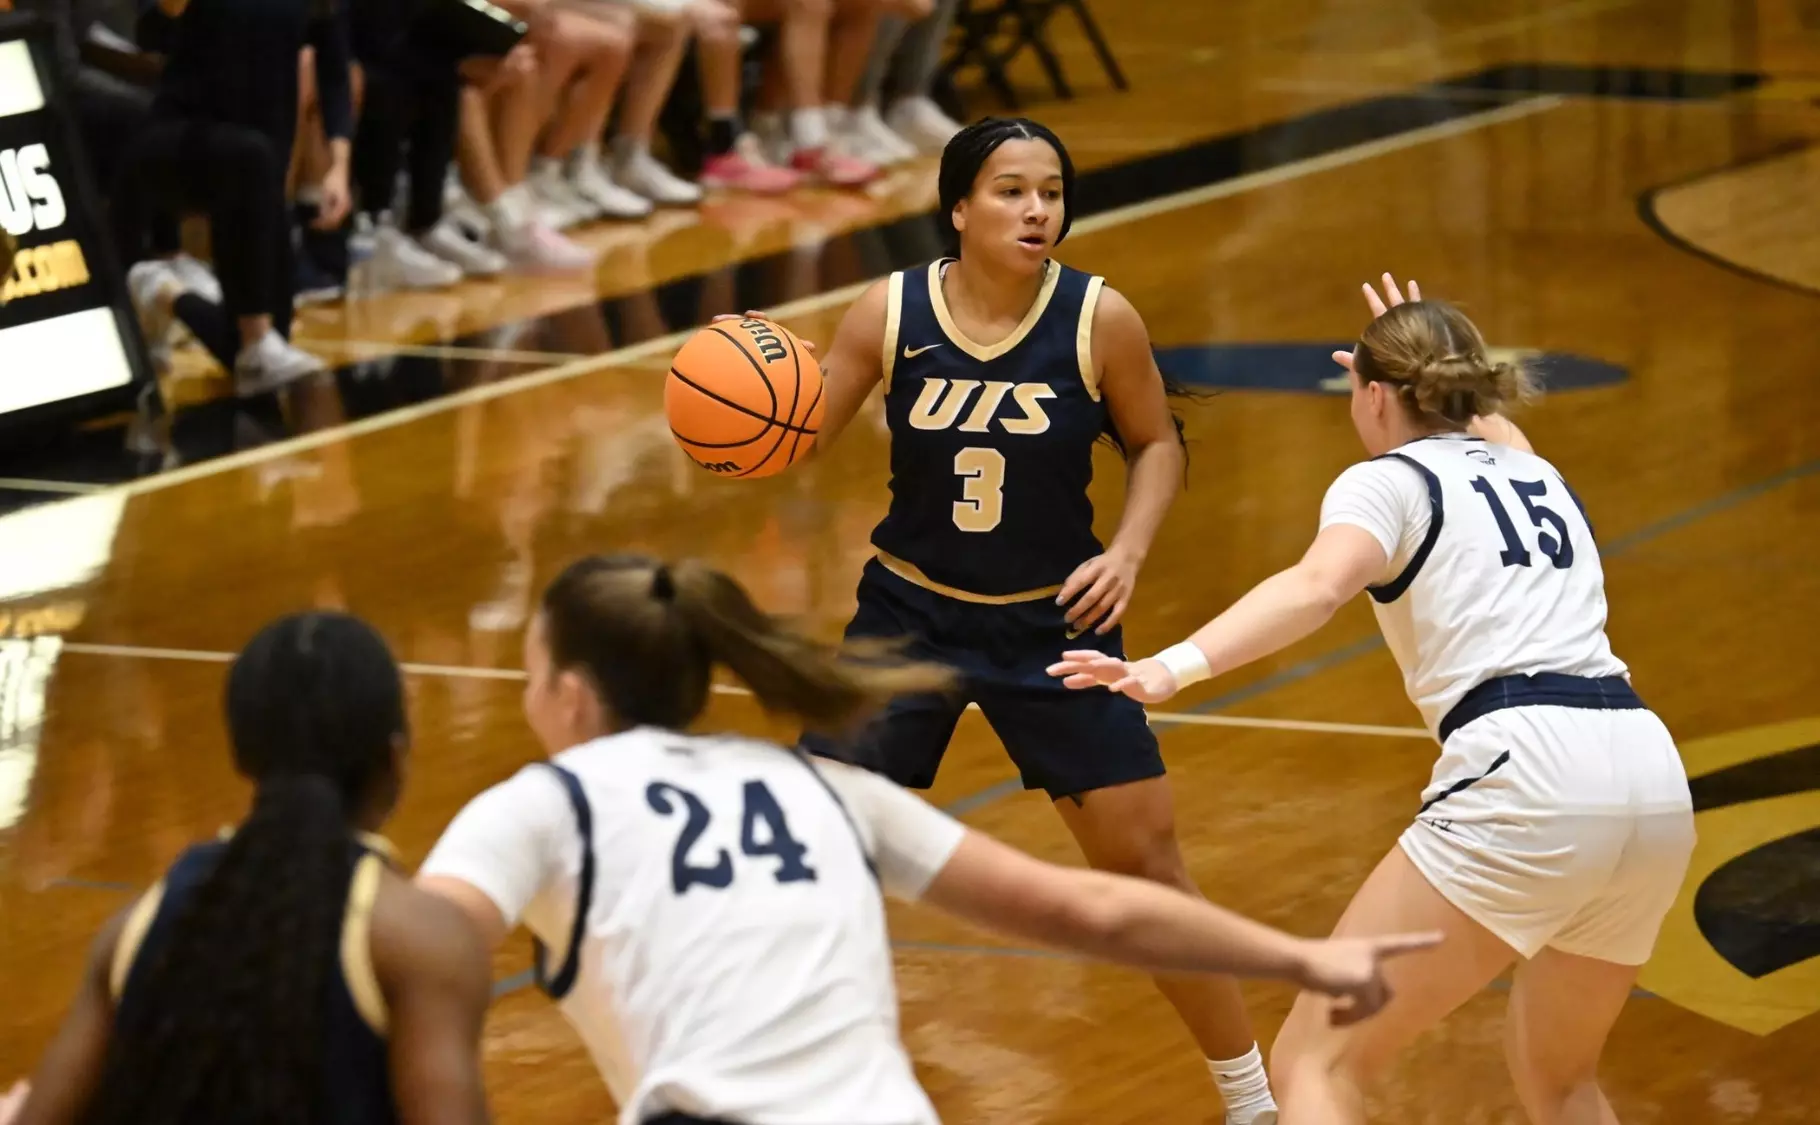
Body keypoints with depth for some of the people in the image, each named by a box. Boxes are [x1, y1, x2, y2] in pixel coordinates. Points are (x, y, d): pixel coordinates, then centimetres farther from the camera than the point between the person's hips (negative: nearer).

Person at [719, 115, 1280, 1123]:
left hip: (1054, 622, -1)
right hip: (911, 614, 1)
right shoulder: (890, 313, -13)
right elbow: (801, 439, -7)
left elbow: (1156, 445, 1)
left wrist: (1127, 550, -15)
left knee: (1145, 862, 1)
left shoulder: (1099, 320, -14)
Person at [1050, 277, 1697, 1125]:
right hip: (1654, 778, 7)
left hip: (1525, 778, -7)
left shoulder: (1390, 480, 7)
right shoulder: (1538, 474, 26)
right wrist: (1442, 367, 68)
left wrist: (1175, 666, -29)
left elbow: (1316, 586, -17)